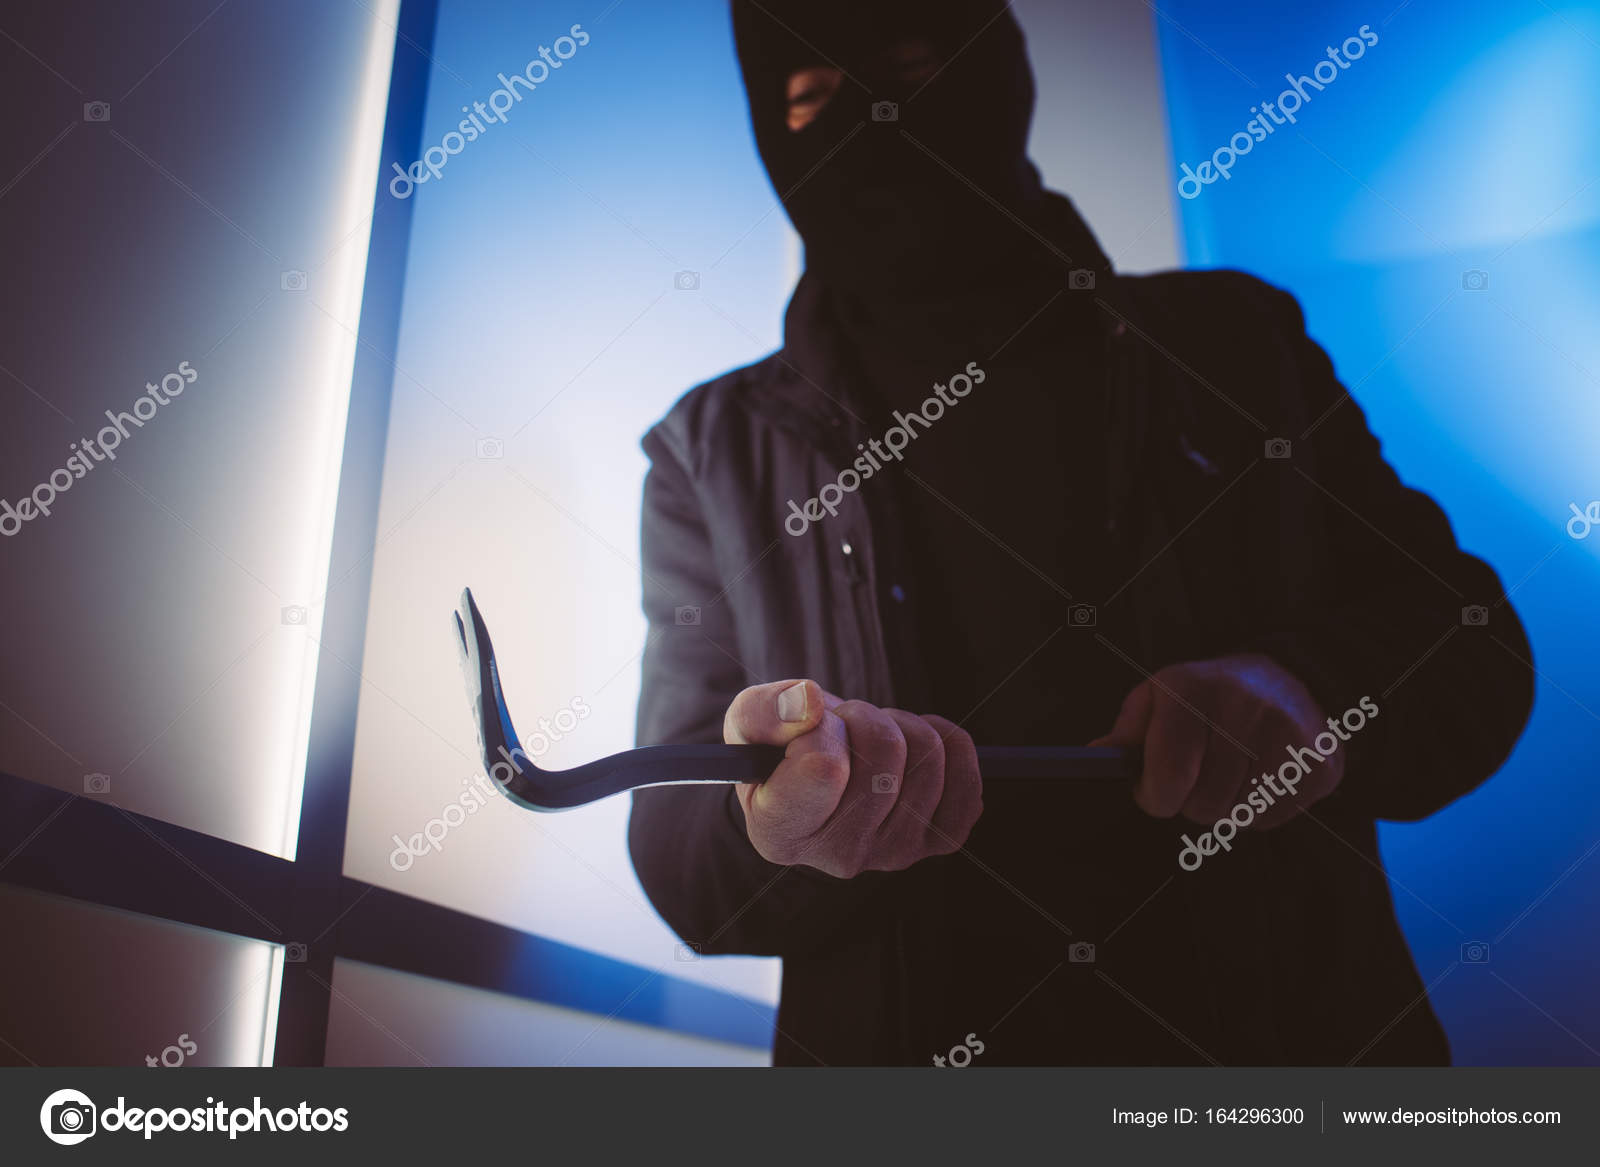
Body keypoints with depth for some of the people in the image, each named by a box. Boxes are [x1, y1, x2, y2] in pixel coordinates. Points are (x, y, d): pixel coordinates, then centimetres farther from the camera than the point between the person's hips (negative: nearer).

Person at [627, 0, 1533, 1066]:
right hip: (901, 1044, 0)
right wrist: (787, 813, -21)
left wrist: (1304, 690, -11)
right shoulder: (716, 449, 6)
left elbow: (1474, 652, 10)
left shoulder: (1229, 339, 9)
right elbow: (684, 871, 1)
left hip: (1301, 1029, 2)